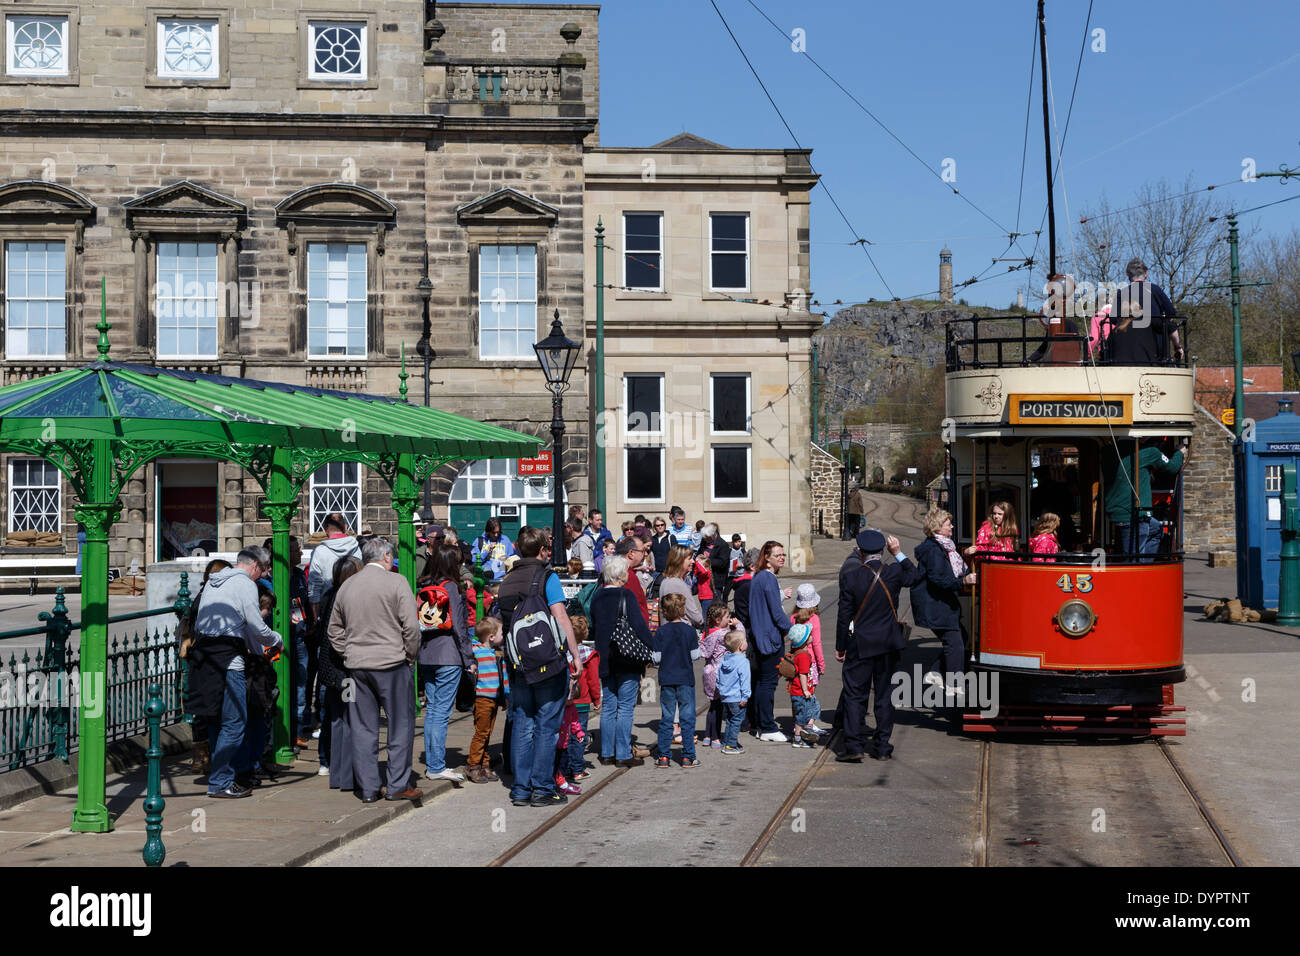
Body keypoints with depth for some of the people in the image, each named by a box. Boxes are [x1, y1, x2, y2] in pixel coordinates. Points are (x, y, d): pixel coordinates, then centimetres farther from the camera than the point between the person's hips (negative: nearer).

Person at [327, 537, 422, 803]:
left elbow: (334, 630, 16)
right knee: (401, 723, 5)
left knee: (363, 728, 8)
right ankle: (398, 785, 6)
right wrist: (410, 657, 1)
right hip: (391, 663, -5)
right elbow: (411, 626, -10)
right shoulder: (395, 582, -7)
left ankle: (367, 789, 11)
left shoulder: (346, 586, 11)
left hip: (357, 666, 5)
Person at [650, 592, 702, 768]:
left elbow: (656, 658, -5)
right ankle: (688, 757, 4)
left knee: (666, 719, 8)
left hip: (666, 680, 1)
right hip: (686, 679, -1)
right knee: (687, 718, 4)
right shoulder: (690, 631, -6)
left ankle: (664, 756, 9)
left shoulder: (661, 632, -4)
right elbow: (695, 655, -6)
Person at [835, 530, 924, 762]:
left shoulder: (853, 577, -9)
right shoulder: (894, 572, -6)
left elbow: (844, 615, -5)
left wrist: (840, 647, 4)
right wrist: (898, 553, 14)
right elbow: (917, 576, 16)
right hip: (888, 645, 2)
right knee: (884, 695, 10)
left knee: (854, 695, 3)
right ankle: (882, 747, 12)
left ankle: (854, 746, -4)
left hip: (860, 645, -2)